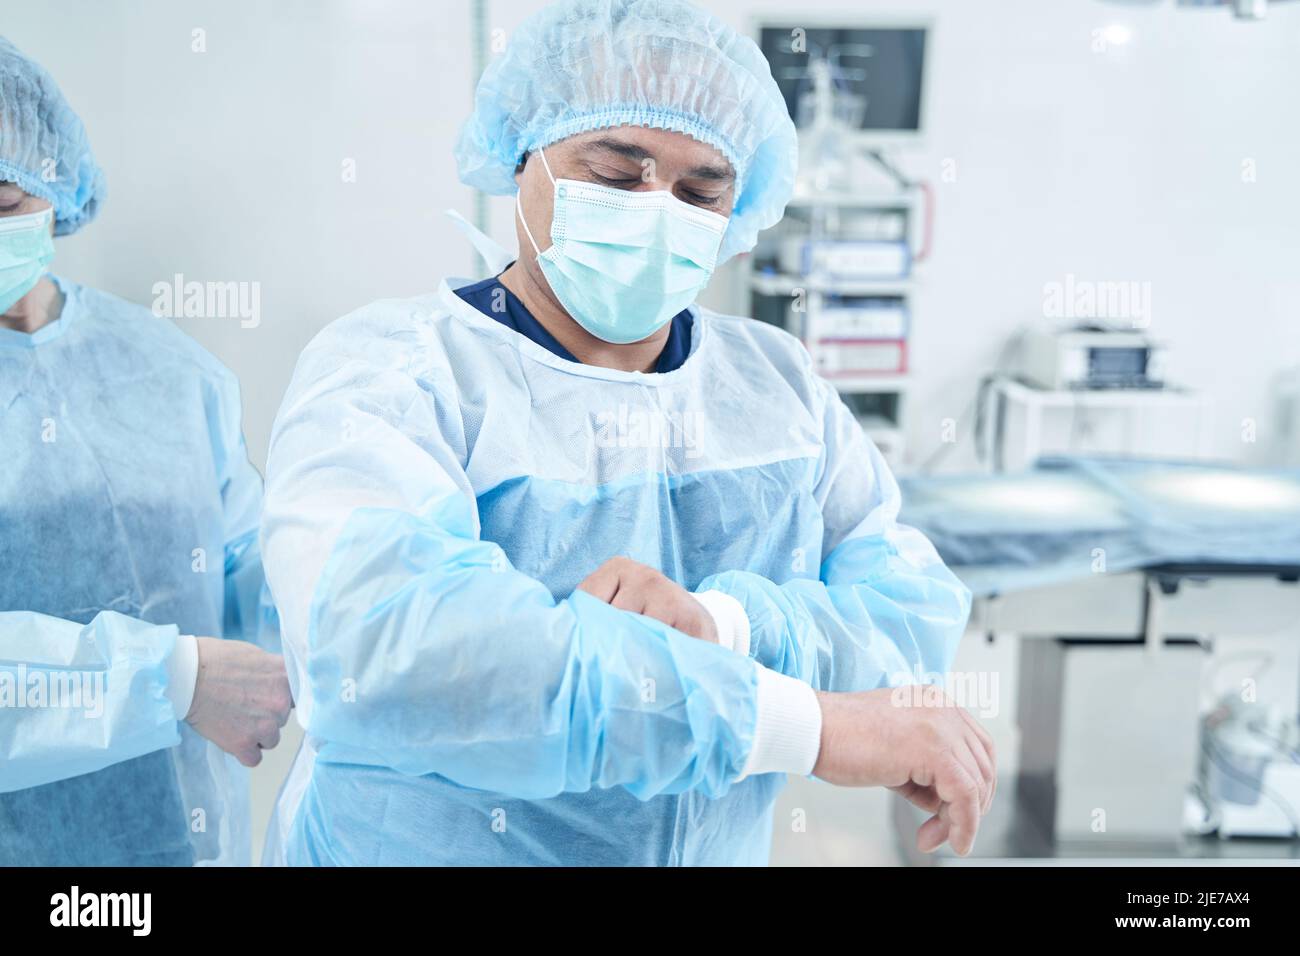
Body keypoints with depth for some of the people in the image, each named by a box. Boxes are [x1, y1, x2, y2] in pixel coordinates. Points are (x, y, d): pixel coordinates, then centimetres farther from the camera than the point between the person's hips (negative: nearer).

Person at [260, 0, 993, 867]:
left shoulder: (779, 380, -1)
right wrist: (809, 723, -34)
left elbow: (917, 610, -9)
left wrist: (722, 622, -30)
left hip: (720, 848, 5)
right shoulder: (388, 371, -18)